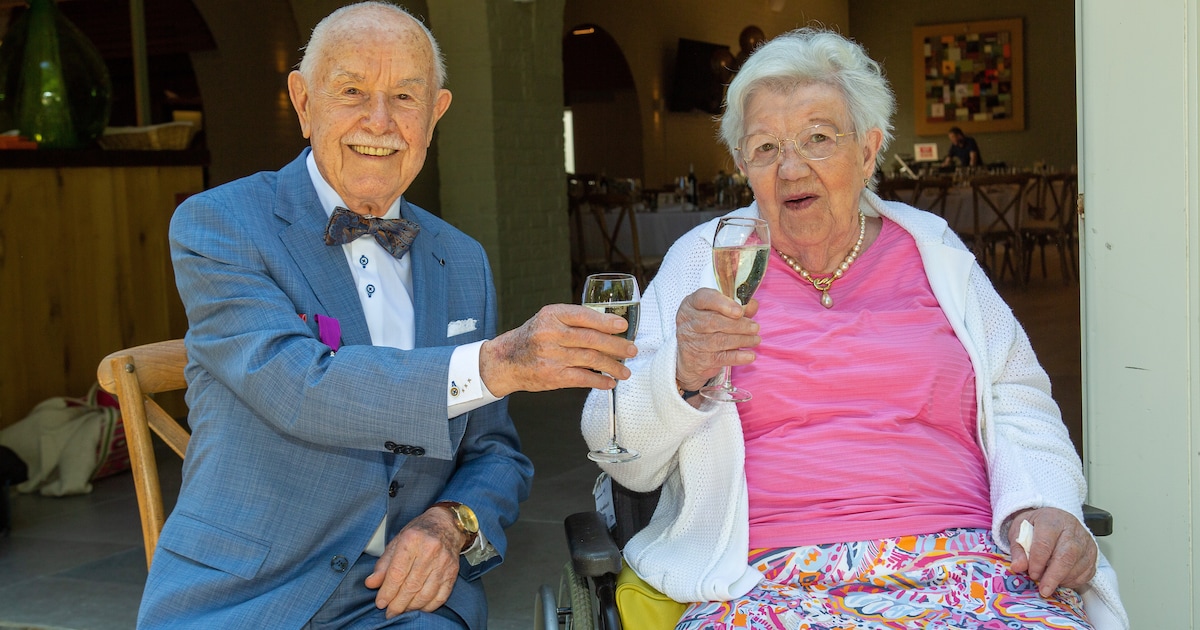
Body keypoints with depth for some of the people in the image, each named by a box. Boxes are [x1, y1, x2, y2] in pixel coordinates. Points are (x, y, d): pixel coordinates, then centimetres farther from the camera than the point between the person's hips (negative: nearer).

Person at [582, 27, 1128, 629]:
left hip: (957, 559, 2)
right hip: (769, 575, -2)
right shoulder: (700, 260, 12)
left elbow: (1017, 406, 18)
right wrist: (682, 376, -12)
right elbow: (622, 457, 8)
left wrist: (1045, 505, -2)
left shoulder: (934, 251, 17)